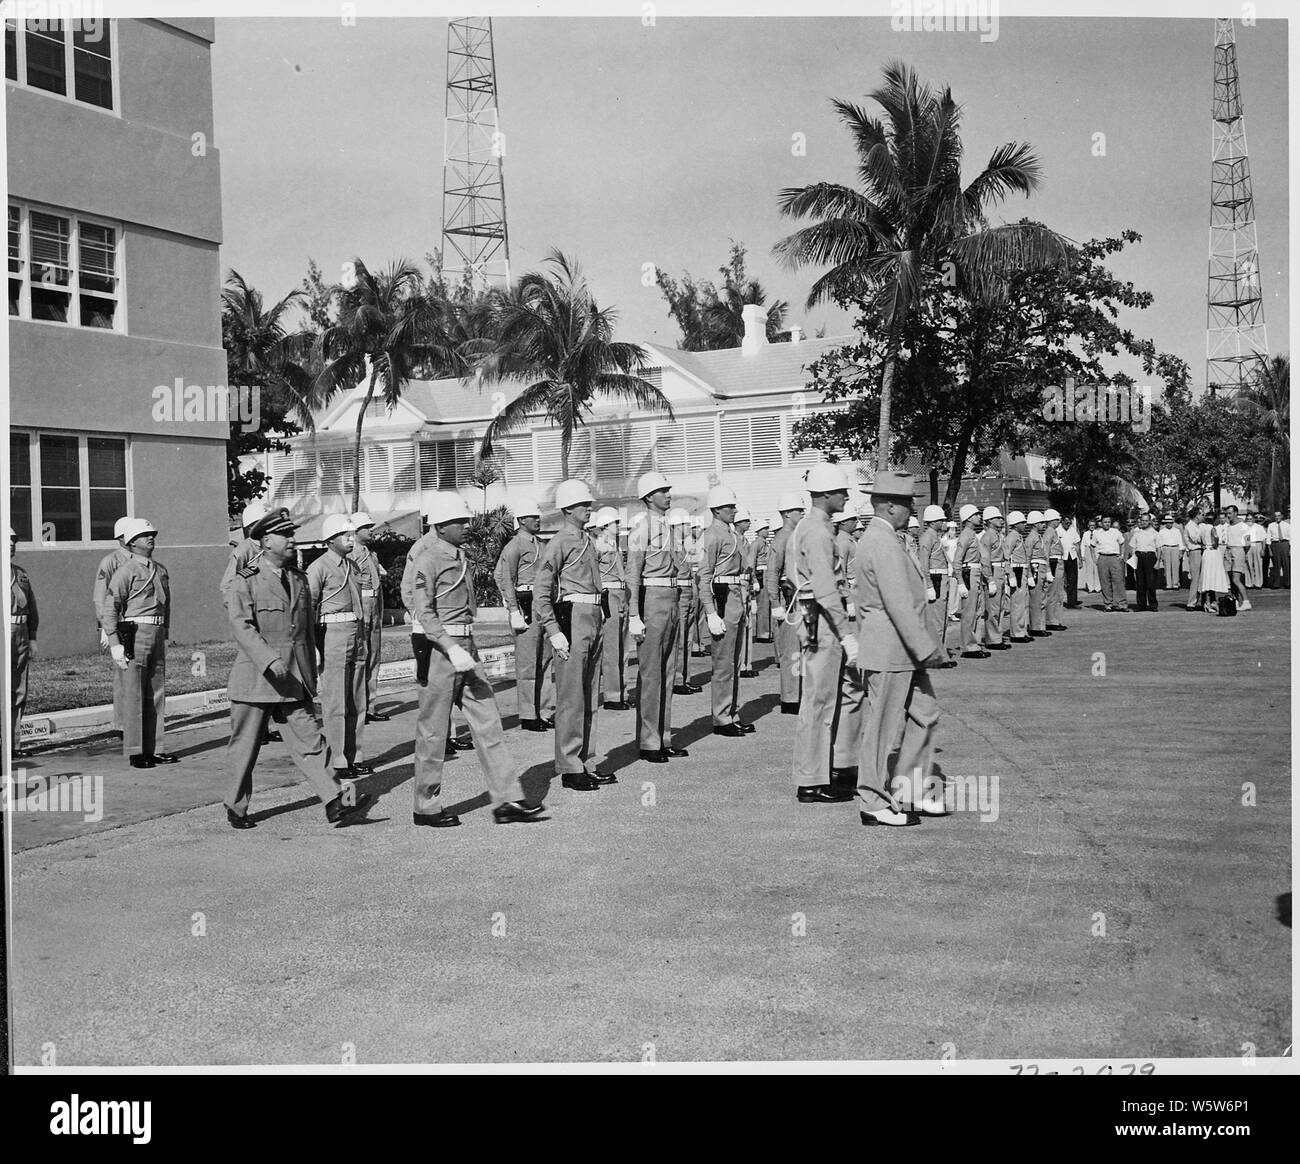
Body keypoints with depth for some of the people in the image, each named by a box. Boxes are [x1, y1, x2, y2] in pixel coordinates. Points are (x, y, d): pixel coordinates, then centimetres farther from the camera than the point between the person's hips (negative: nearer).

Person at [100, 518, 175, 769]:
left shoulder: (160, 570, 16)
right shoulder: (126, 571, -7)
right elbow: (109, 609, -11)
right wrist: (115, 644, -16)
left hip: (157, 636, 7)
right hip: (134, 634, -7)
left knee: (156, 693, 9)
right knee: (133, 694, -4)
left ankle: (153, 748, 15)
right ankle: (134, 752, 1)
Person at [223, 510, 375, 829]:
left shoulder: (299, 579, 13)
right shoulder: (243, 582, -5)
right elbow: (242, 627, -17)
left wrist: (310, 676, 18)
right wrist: (269, 660, -30)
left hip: (294, 681, 5)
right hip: (255, 679, -4)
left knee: (310, 739, -3)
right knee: (245, 747, 7)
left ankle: (335, 803, -8)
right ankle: (236, 809, 22)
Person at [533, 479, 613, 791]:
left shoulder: (587, 542, 17)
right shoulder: (559, 543, -8)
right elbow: (541, 591, -13)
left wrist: (599, 617, 18)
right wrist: (554, 632, -19)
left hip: (593, 620, 9)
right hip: (572, 617, -9)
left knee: (591, 698, 12)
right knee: (571, 697, -5)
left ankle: (586, 763, 19)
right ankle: (569, 768, 0)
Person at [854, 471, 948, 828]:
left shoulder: (874, 538, 14)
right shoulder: (883, 544, -19)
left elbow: (864, 601, 21)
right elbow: (899, 604, -24)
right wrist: (926, 648, -21)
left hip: (901, 653, 10)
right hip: (889, 653, -10)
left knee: (924, 714, 14)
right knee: (883, 727, -1)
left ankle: (914, 792, 21)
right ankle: (874, 804, 10)